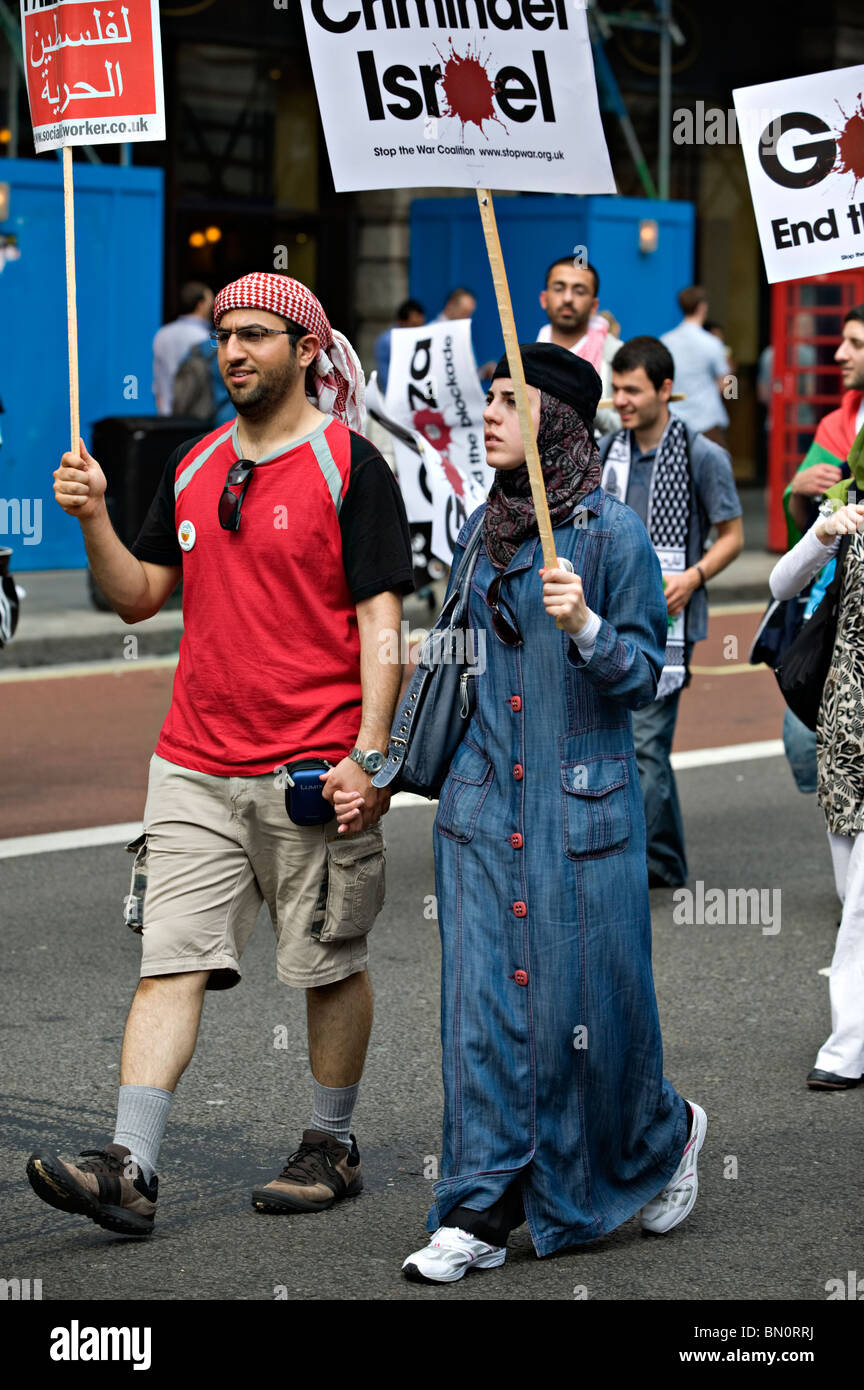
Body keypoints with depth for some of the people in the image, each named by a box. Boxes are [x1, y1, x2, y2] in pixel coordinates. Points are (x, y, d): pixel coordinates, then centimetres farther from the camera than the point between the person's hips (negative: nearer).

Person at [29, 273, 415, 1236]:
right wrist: (93, 520, 0)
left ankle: (332, 1147, 23)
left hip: (313, 774, -5)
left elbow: (380, 621, -9)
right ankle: (129, 1168, -8)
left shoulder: (349, 466, -5)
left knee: (330, 967, 7)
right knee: (169, 960, -3)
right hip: (194, 767, 5)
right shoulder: (192, 468, 13)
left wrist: (368, 756, -17)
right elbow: (139, 596, 17)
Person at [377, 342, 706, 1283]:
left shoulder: (611, 531, -7)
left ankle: (663, 1134, 30)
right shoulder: (480, 531, 10)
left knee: (582, 998, 1)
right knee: (483, 999, 0)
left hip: (581, 805, -5)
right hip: (484, 801, 5)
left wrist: (585, 627, -23)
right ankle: (484, 1209, 3)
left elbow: (644, 671, -6)